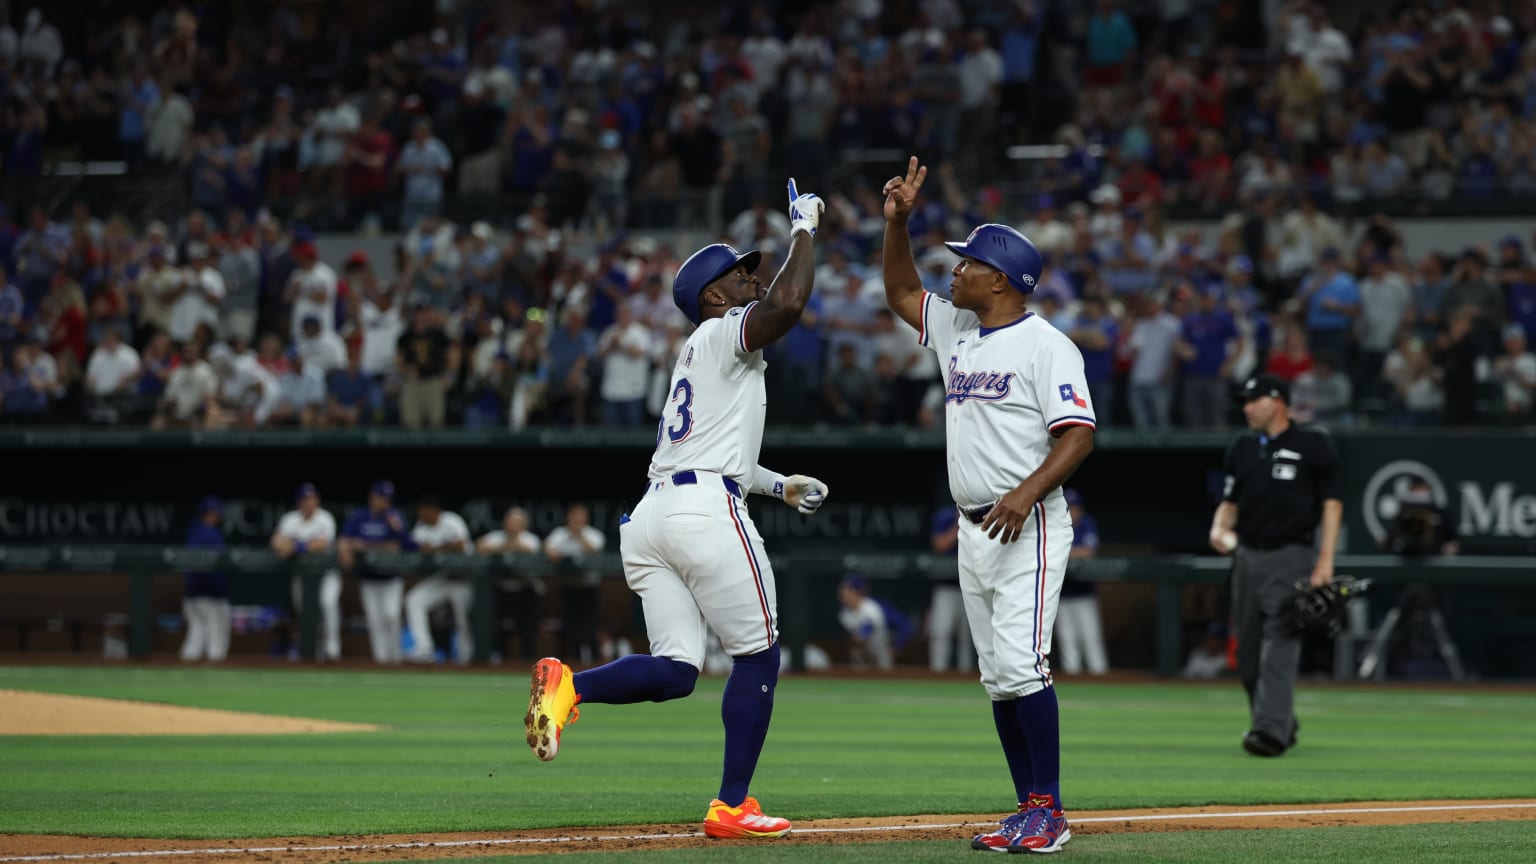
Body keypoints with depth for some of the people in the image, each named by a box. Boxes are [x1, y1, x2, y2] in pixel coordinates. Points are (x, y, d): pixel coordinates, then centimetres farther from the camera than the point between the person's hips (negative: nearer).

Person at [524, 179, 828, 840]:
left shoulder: (693, 354, 28)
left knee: (674, 670, 3)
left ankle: (570, 685, -23)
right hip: (706, 509, -8)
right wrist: (804, 229, -4)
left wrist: (779, 485, 33)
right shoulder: (726, 332, 1)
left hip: (649, 515, 8)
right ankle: (731, 806, 4)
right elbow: (787, 303, -18)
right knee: (757, 655, 4)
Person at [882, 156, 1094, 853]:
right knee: (997, 677, 6)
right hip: (975, 530, 8)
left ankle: (1049, 811, -14)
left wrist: (1027, 491, -28)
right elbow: (901, 292, 25)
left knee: (1020, 664, -16)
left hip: (1028, 527, -8)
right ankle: (1030, 809, 10)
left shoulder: (1046, 345, -10)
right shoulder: (957, 331, 14)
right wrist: (897, 220, 11)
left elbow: (1078, 433, -16)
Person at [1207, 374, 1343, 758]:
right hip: (1247, 557, 7)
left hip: (1291, 557, -7)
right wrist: (1218, 529, -3)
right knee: (1248, 652, 8)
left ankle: (1272, 730, -22)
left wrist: (1325, 560, -13)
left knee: (1279, 647, -16)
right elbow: (1230, 501, 19)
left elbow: (1332, 502, -5)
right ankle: (1282, 726, 22)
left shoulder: (1312, 445, -3)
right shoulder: (1242, 447, 14)